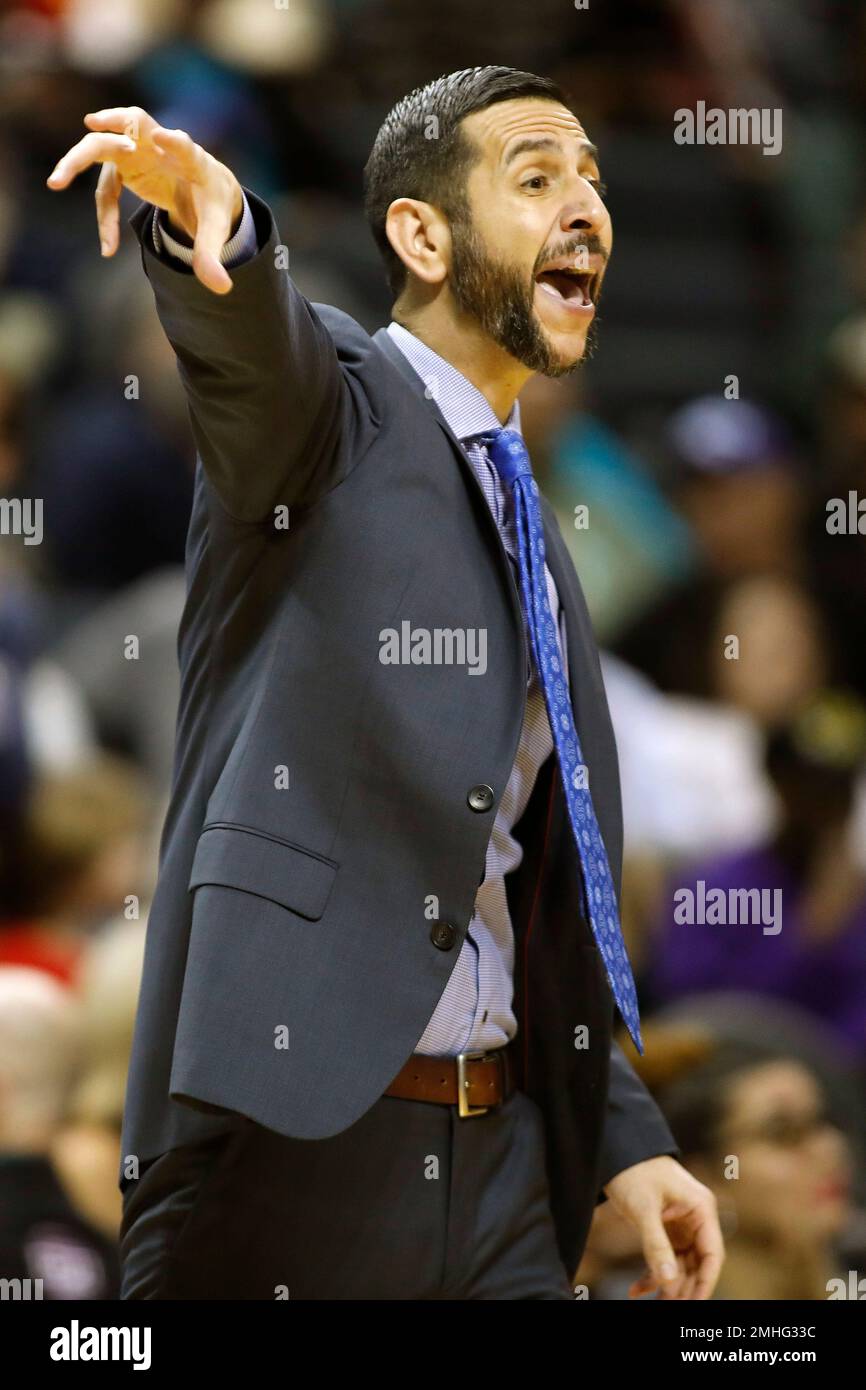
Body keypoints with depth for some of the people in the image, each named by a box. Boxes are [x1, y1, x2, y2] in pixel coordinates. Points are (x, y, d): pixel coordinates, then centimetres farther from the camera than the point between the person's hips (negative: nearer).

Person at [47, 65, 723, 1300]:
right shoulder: (337, 400, 0)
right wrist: (216, 225, -49)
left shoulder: (530, 536, 21)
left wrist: (622, 1139, 16)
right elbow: (247, 339, -25)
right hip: (297, 1140, -7)